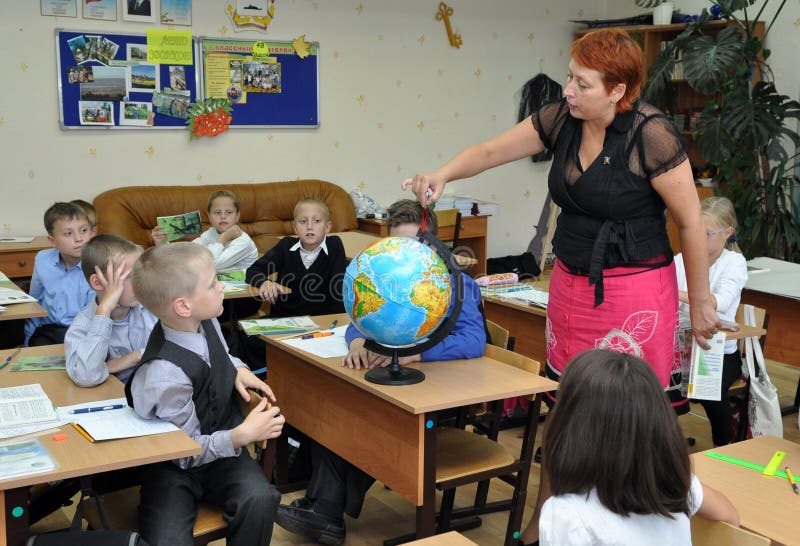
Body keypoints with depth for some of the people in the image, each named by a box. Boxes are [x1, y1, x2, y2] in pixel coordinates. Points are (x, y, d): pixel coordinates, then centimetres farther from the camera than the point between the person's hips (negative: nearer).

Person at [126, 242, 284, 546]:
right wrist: (240, 436, -26)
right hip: (174, 467, -5)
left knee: (259, 498, -25)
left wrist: (237, 369, 0)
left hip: (218, 447, 5)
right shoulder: (164, 375, -28)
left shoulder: (206, 322, -5)